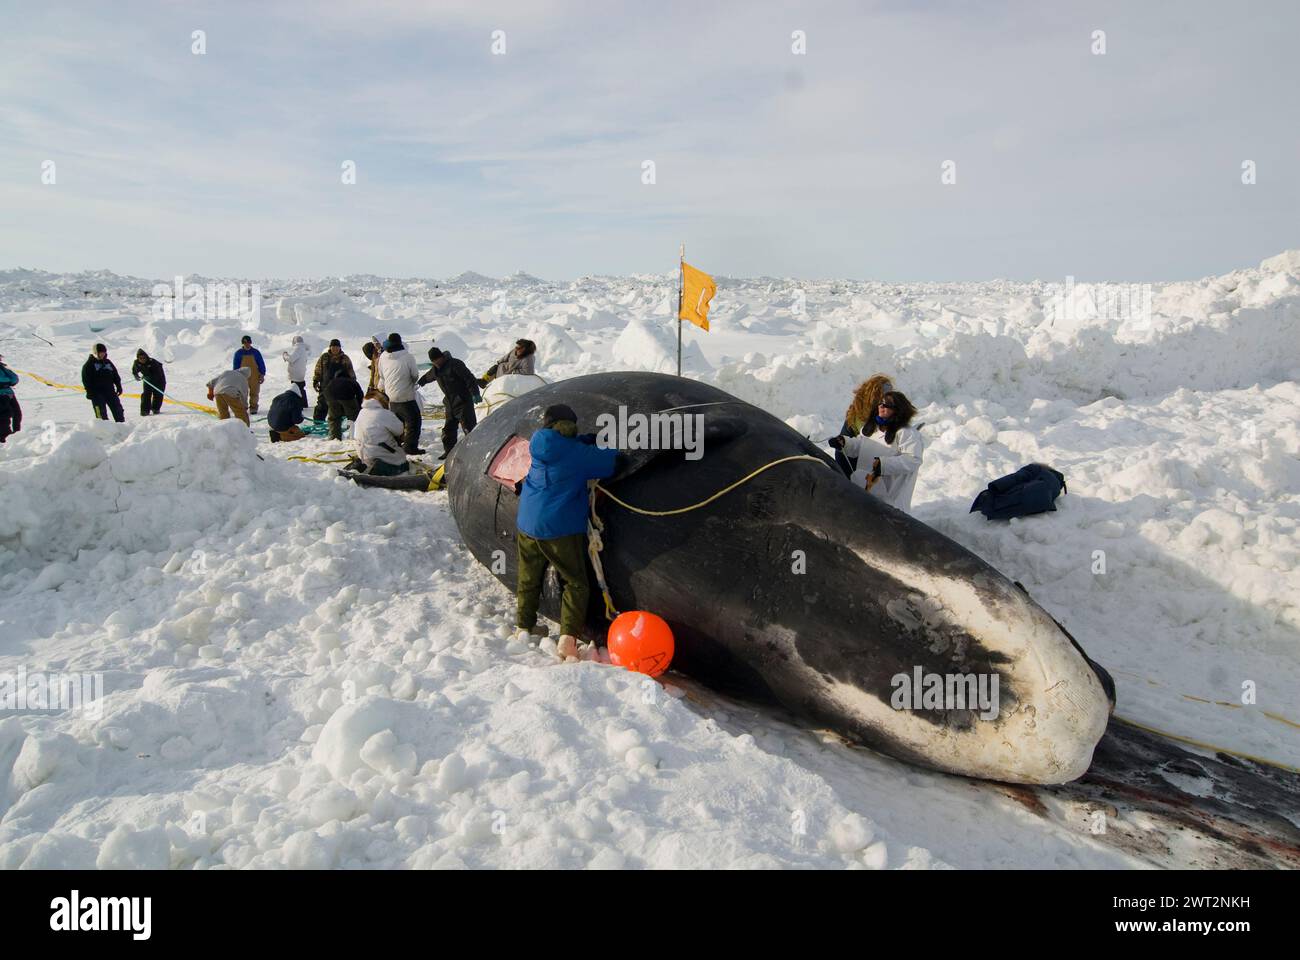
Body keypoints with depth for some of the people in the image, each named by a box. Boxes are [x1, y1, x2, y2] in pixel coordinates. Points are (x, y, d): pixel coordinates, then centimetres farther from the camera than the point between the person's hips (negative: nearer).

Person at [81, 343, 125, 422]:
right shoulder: (89, 364, -1)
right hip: (97, 393, -5)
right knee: (101, 413, -7)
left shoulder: (108, 362, 15)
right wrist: (90, 392, -13)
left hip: (110, 391, 5)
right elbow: (86, 380, -6)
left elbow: (115, 376, 19)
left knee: (117, 408, 4)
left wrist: (119, 387, 12)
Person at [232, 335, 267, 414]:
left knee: (254, 393, 3)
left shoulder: (256, 352, 2)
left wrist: (262, 375, 0)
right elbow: (236, 366, 5)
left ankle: (253, 407, 13)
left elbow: (261, 364, 5)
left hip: (255, 377, 0)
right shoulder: (238, 353, 1)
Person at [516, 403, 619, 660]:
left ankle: (524, 627, 35)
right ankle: (568, 637, -10)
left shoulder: (538, 446, 3)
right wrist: (608, 445, 15)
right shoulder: (578, 453, -12)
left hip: (526, 526, 5)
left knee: (528, 579, 21)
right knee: (575, 584, 4)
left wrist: (589, 439, 9)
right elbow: (610, 462, -4)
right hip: (561, 530, -5)